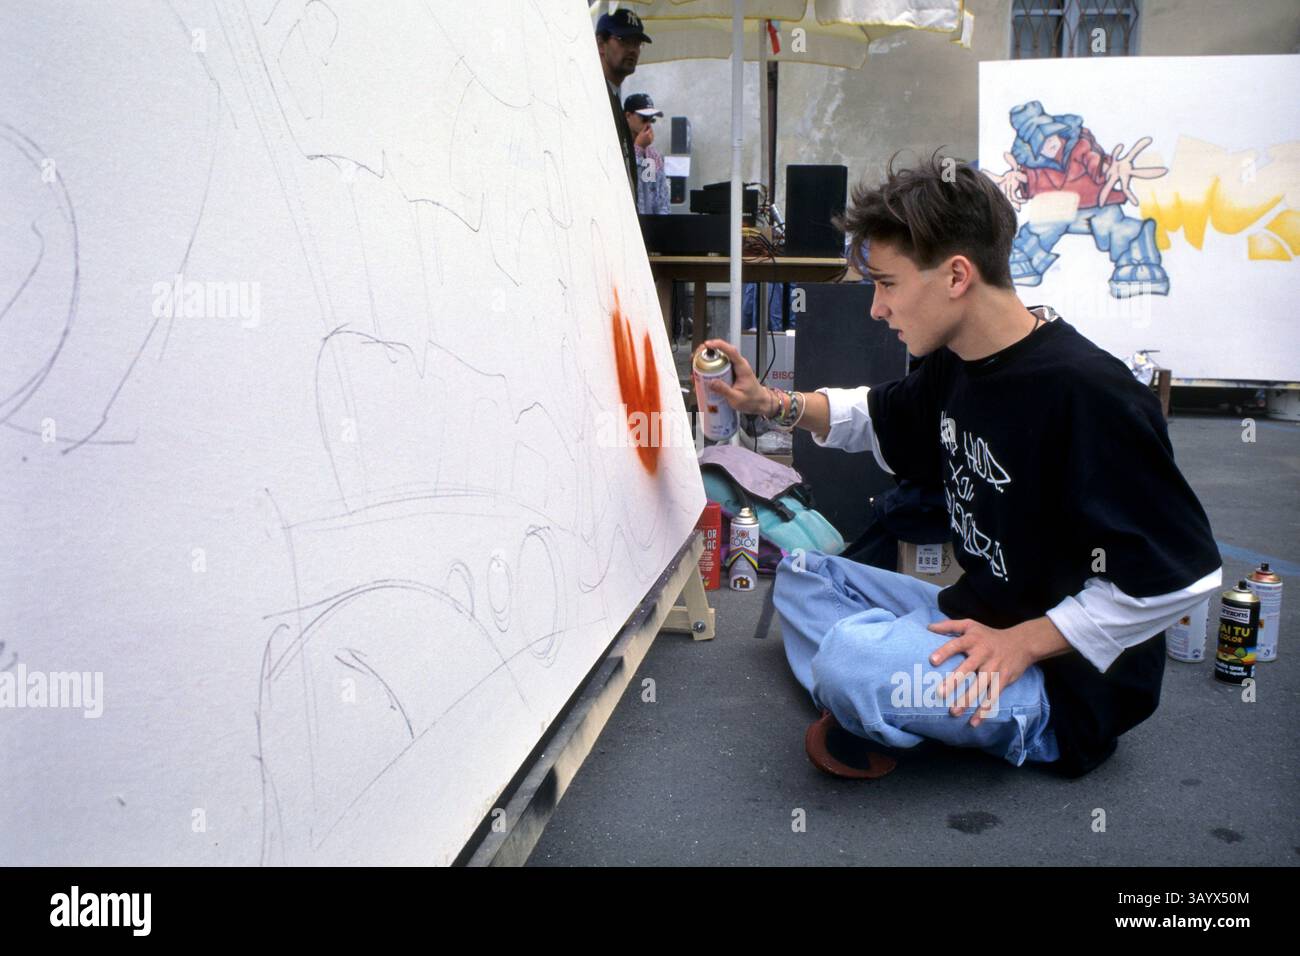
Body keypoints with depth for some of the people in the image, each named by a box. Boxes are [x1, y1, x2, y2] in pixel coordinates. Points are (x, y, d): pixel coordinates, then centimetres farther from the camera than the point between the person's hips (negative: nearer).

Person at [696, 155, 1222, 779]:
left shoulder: (1089, 393, -26)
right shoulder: (954, 366, 1)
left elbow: (1183, 574, -23)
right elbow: (877, 418, 21)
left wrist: (1023, 641, -23)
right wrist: (770, 403, 5)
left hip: (1070, 681, -9)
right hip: (977, 616, 9)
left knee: (849, 659, -33)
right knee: (801, 574, 13)